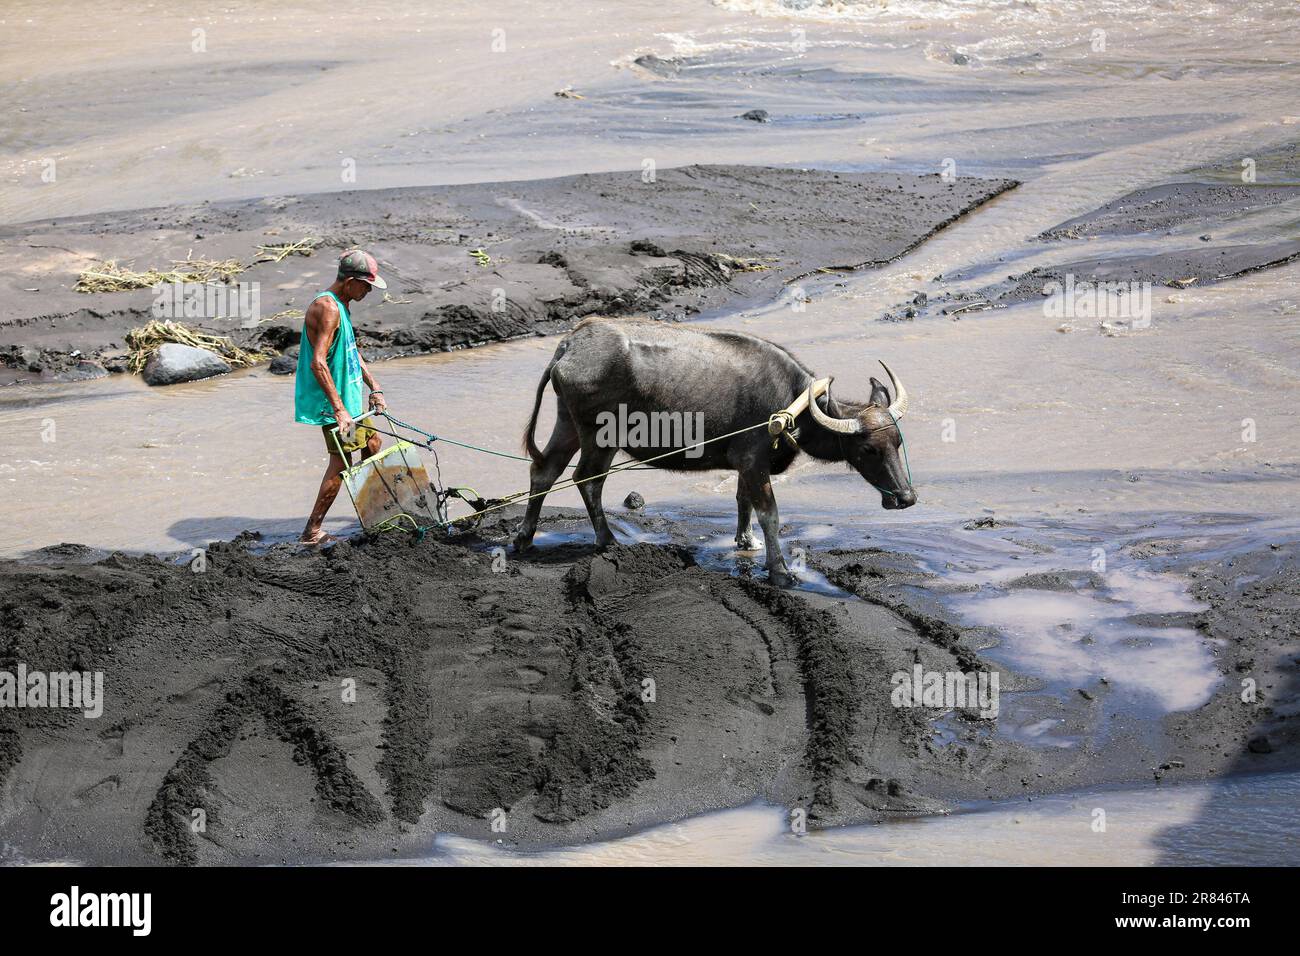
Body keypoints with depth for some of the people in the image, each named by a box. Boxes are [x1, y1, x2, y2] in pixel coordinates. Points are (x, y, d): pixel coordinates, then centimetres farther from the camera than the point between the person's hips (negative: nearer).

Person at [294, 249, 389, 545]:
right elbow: (318, 363, -28)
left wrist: (374, 387, 19)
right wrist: (339, 409, -30)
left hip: (348, 397, 11)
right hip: (331, 401, -11)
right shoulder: (327, 308, -22)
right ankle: (312, 532, -8)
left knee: (372, 443, 22)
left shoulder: (343, 305, 12)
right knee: (341, 460, -10)